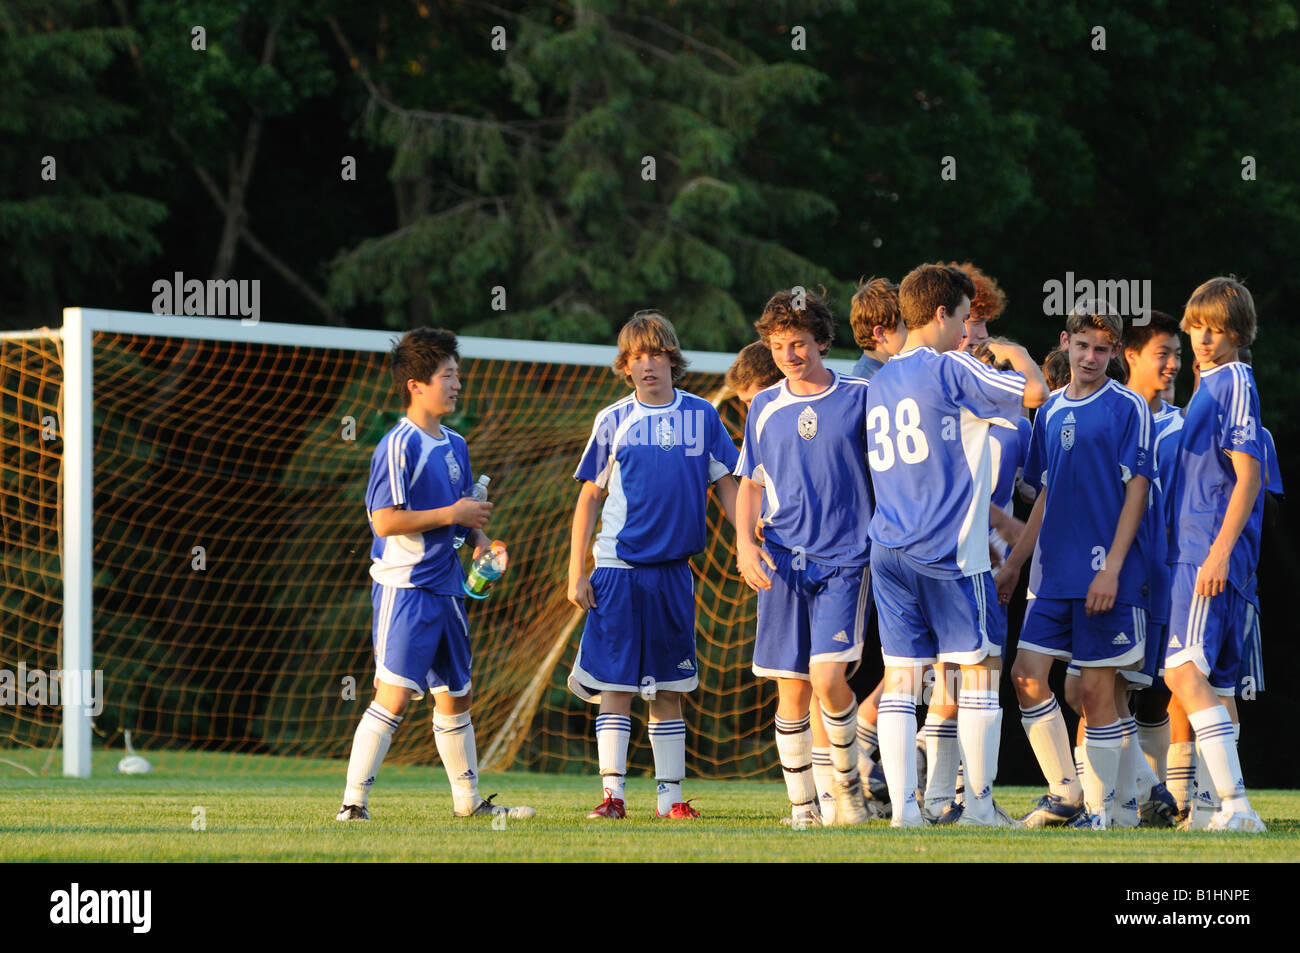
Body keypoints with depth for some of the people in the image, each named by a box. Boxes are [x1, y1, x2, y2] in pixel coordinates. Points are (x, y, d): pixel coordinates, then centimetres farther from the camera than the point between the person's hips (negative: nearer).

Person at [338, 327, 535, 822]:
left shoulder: (455, 445, 13)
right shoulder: (398, 446, -14)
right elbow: (385, 521, -19)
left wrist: (479, 539, 6)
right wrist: (451, 514, -17)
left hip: (445, 586, 9)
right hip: (404, 588, -9)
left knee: (454, 695, 17)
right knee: (393, 696, -16)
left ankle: (469, 800, 29)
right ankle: (353, 804, -15)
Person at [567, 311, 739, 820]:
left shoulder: (701, 416, 5)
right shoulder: (613, 421, 3)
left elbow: (727, 487, 10)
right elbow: (588, 498, 5)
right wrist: (577, 573, 0)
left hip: (673, 568, 1)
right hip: (618, 568, -1)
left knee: (668, 691, 7)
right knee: (615, 686, -5)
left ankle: (671, 796, 11)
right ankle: (612, 793, -3)